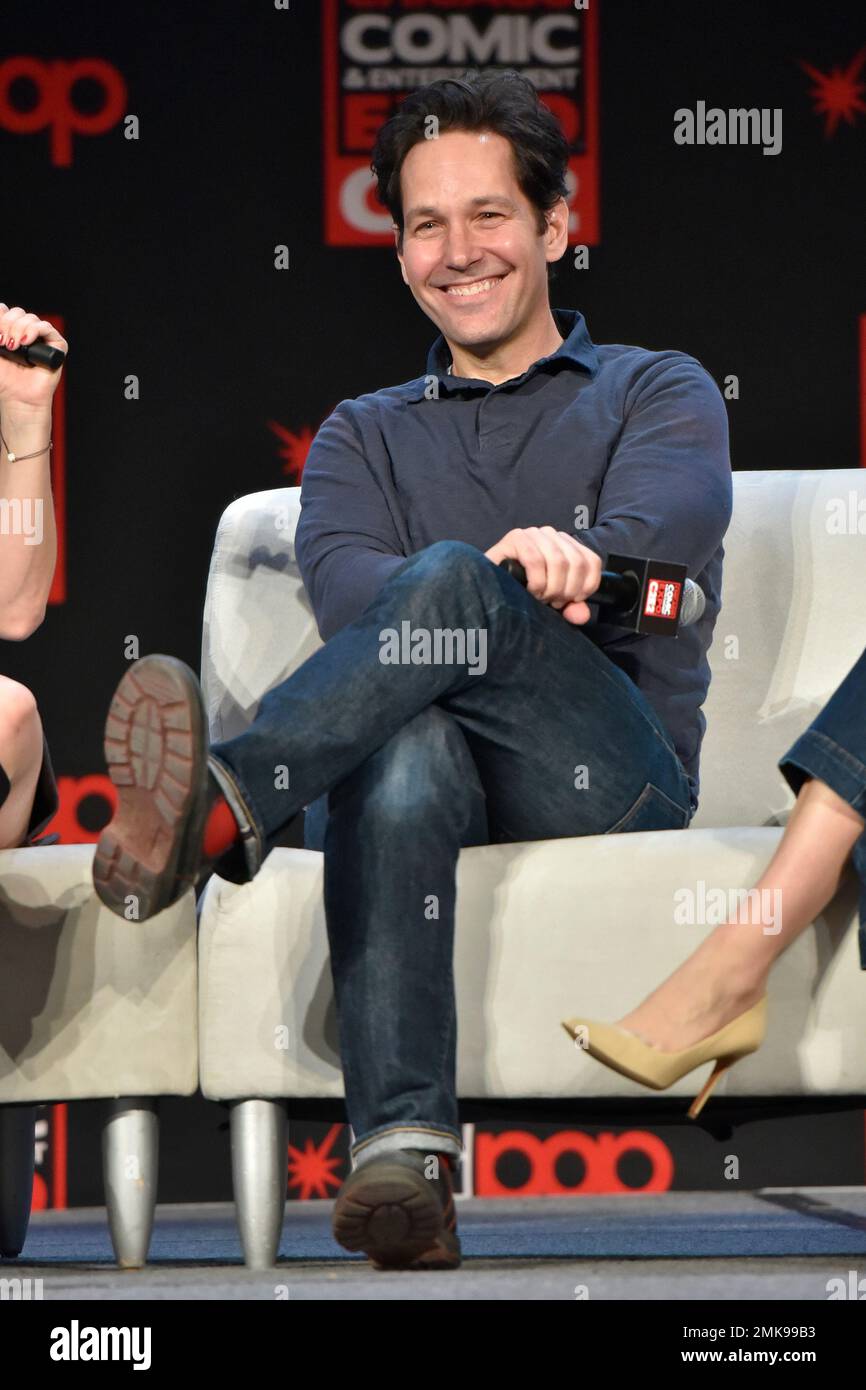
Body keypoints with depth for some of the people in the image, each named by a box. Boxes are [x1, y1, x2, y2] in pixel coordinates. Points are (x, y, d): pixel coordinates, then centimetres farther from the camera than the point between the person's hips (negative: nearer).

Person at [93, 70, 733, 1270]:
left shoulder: (658, 393, 21)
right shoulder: (365, 437, 27)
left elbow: (667, 528, -4)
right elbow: (344, 586, 3)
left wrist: (489, 589, -27)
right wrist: (525, 577, -21)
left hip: (612, 784, -1)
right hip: (432, 786, 2)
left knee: (449, 583, -31)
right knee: (409, 748, -38)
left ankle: (214, 813, -53)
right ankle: (402, 1156, -56)